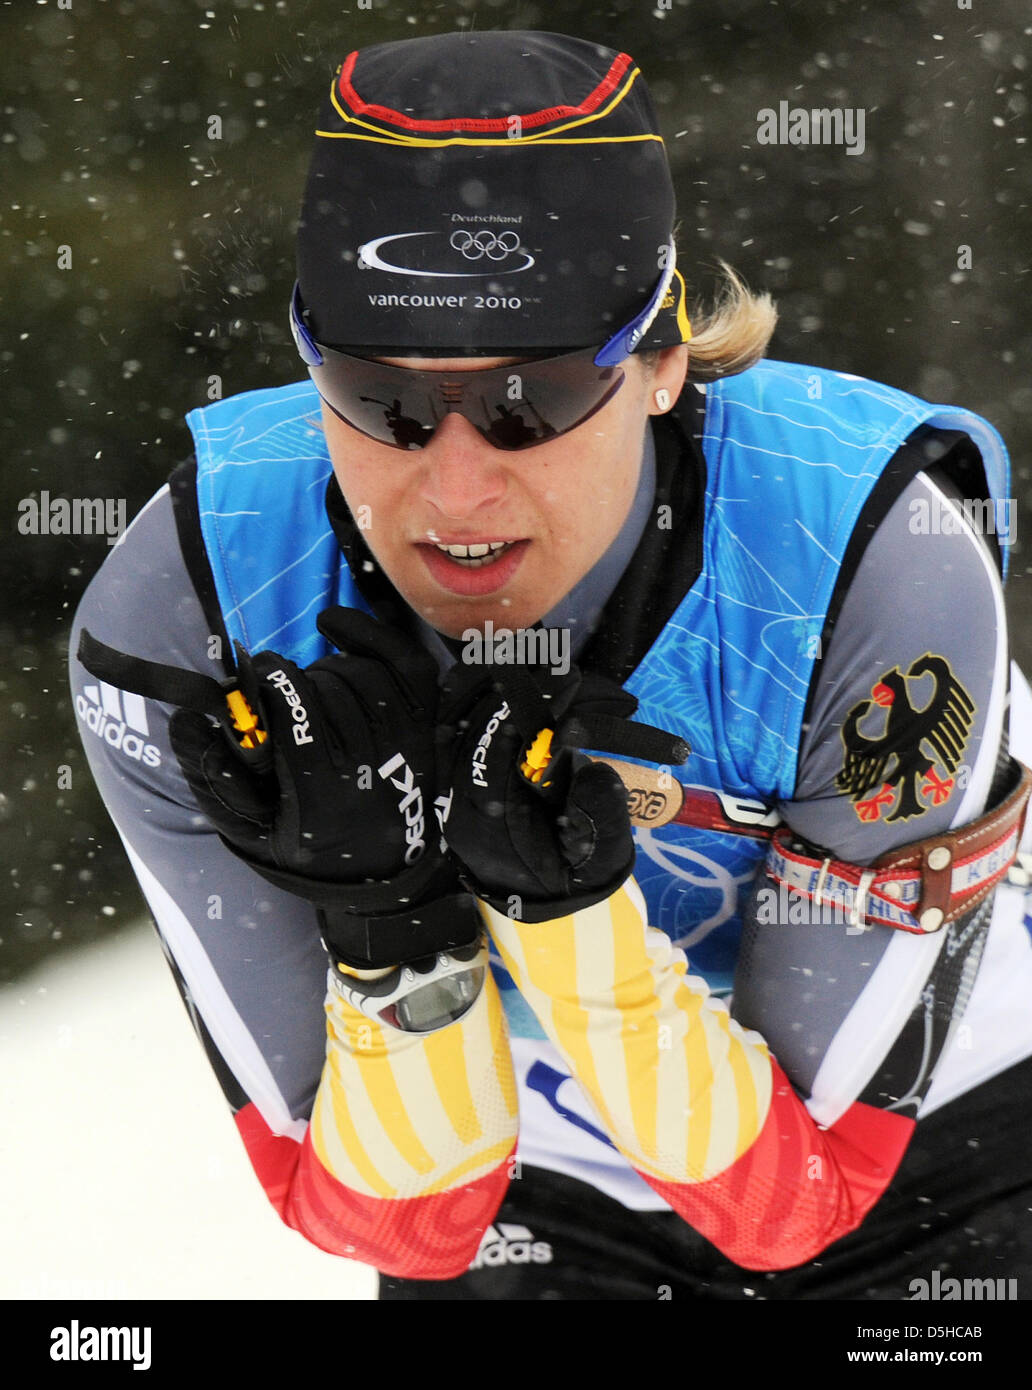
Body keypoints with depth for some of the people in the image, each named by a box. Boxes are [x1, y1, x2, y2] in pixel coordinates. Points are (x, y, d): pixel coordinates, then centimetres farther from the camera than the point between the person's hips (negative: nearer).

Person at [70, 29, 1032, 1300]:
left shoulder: (888, 566, -25)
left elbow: (791, 1195, -19)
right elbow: (400, 1219, -15)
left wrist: (571, 903, -32)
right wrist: (391, 926, -31)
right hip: (538, 1217, 0)